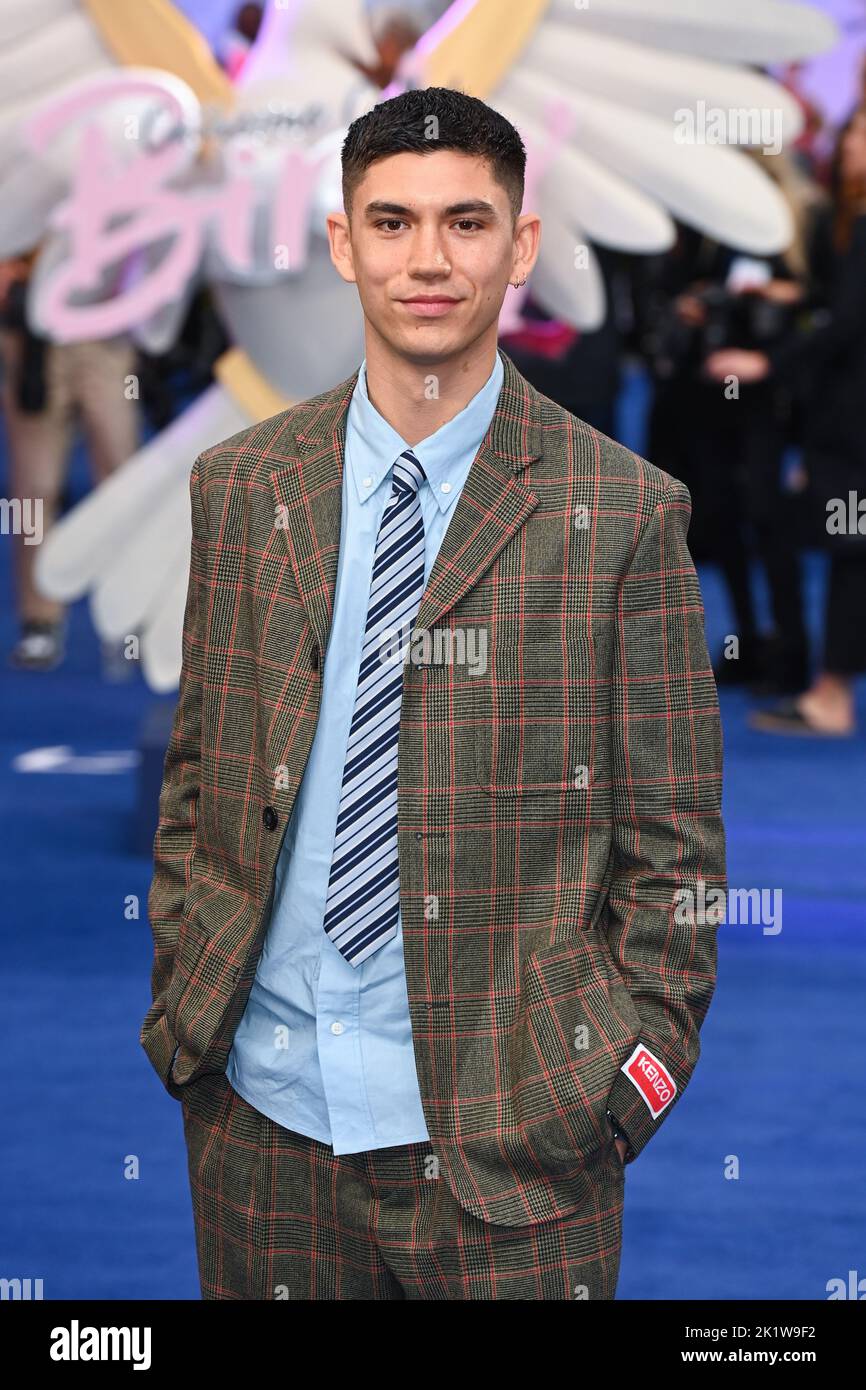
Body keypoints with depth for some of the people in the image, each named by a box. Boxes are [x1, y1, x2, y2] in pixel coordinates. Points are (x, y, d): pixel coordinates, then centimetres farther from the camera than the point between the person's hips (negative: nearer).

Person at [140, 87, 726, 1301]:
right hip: (262, 1110, 3)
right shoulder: (239, 488, 6)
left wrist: (631, 1085, -6)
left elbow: (674, 848, -2)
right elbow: (196, 777, 12)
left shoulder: (624, 514, -4)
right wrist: (178, 1005, 5)